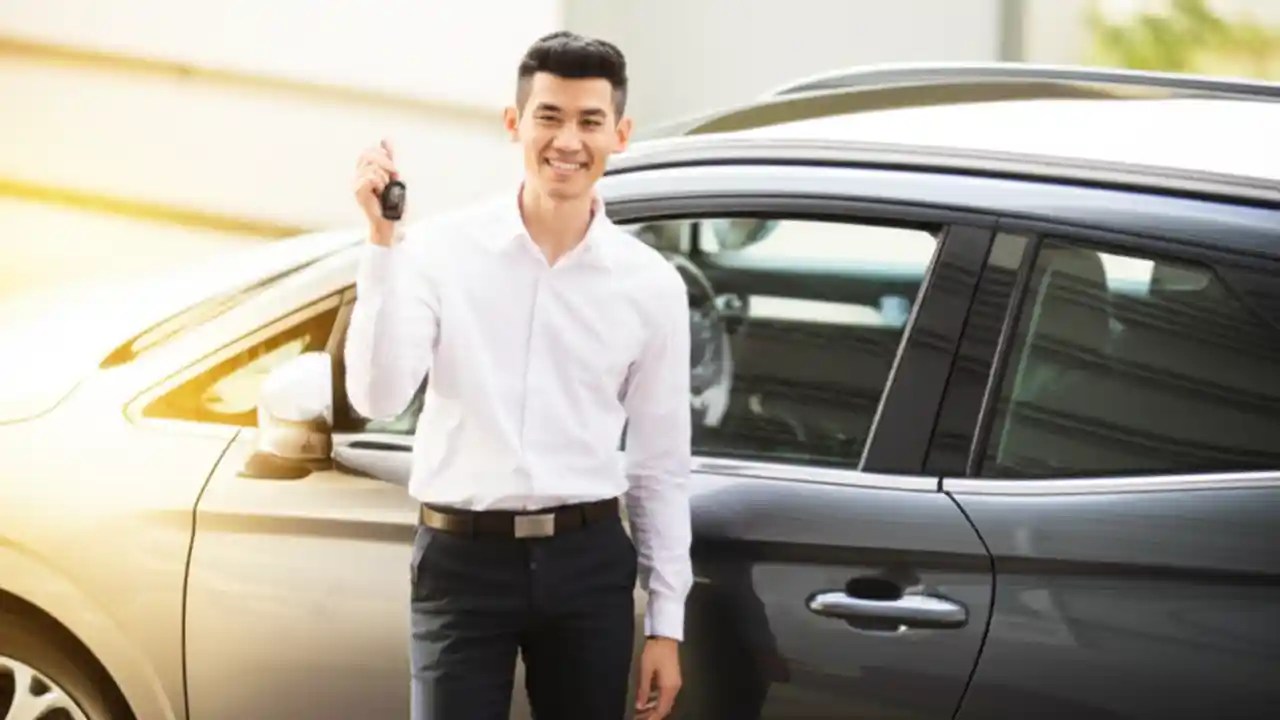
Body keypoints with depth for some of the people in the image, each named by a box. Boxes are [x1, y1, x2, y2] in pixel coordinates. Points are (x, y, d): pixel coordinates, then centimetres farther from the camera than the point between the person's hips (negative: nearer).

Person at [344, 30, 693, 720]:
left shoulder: (650, 284, 2)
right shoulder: (443, 249, -5)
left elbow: (660, 463, 7)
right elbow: (379, 397, -15)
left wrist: (667, 623, 6)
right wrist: (384, 242, -21)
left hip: (589, 562, 2)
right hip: (463, 562, -2)